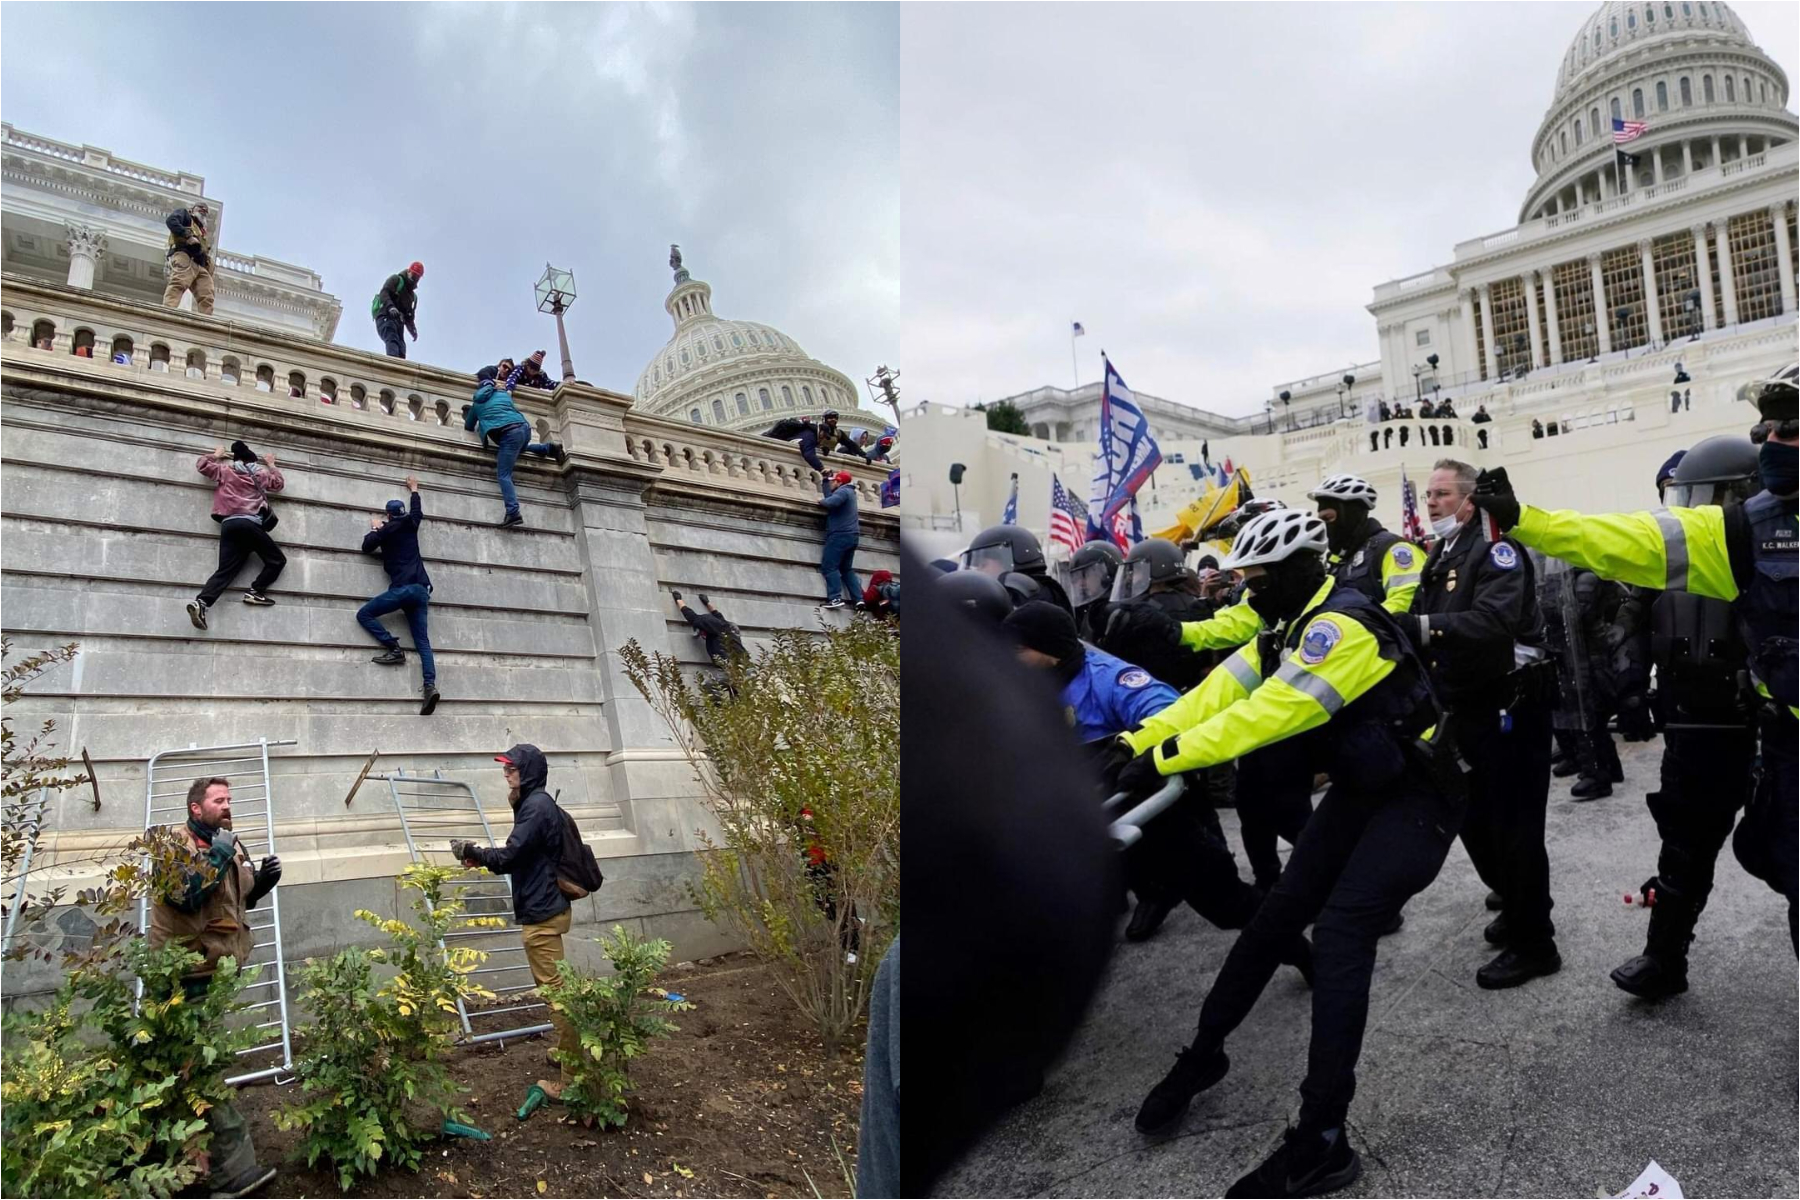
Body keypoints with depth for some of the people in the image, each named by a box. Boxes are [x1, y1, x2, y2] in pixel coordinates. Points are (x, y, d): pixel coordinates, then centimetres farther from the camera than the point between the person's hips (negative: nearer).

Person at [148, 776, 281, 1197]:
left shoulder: (228, 845, 12)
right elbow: (185, 895, -28)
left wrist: (262, 880, 3)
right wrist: (217, 855, -24)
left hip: (217, 968, 8)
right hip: (188, 973, -8)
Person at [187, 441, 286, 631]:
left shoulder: (224, 471, 21)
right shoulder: (261, 474, 17)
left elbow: (202, 464, 32)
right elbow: (279, 483, 34)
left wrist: (216, 455, 47)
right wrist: (271, 465, 48)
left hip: (228, 525, 4)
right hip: (249, 524, -4)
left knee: (225, 571, -2)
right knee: (277, 560, 6)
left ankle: (201, 602, -22)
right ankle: (255, 592, -8)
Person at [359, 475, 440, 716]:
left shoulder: (386, 529, 8)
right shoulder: (411, 524, 19)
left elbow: (366, 547, 22)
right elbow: (418, 510, 41)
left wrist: (374, 529, 38)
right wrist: (413, 489, 56)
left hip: (402, 589, -5)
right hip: (421, 590, 5)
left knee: (364, 614, 8)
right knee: (423, 641, -3)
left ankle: (394, 649, -8)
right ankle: (430, 685, -22)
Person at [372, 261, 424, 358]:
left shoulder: (413, 296, 29)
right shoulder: (396, 280, 11)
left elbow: (409, 318, 26)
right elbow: (383, 293, -7)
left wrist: (413, 330, 4)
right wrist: (390, 307, -27)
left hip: (398, 322, 7)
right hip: (385, 317, -7)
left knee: (401, 349, -14)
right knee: (392, 340, -31)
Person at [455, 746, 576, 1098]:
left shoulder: (537, 806, -17)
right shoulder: (537, 804, 15)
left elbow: (509, 856, -21)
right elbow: (521, 856, 16)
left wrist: (472, 851, -5)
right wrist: (483, 857, 6)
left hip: (541, 913, -11)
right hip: (545, 908, 11)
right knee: (554, 989, 22)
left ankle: (572, 1080, -3)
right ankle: (569, 1049, 35)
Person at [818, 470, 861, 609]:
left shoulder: (843, 491, -10)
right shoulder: (848, 491, 21)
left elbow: (831, 502, -28)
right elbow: (830, 497, 20)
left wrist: (821, 500, -8)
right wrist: (825, 480, 24)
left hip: (841, 535, -10)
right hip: (851, 535, 10)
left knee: (829, 566, -11)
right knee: (847, 569, 14)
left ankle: (835, 599, -22)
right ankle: (859, 599, 3)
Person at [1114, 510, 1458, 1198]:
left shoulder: (1341, 627, -25)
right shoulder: (1294, 627, 4)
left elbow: (1267, 713, -33)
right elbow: (1221, 690, -3)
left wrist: (1164, 759, -33)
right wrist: (1135, 742, -13)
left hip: (1416, 798, -9)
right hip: (1360, 790, 9)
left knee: (1339, 933, -21)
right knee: (1277, 917, 6)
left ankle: (1323, 1141, -16)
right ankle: (1203, 1056, 21)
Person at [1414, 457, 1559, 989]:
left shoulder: (1495, 548, -14)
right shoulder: (1438, 557, 13)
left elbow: (1494, 620, -32)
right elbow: (1425, 626, 11)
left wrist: (1426, 626, -43)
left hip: (1509, 706, -9)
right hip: (1467, 709, 9)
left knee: (1514, 826, -4)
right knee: (1474, 820, 17)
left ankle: (1534, 944, 8)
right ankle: (1517, 906, 37)